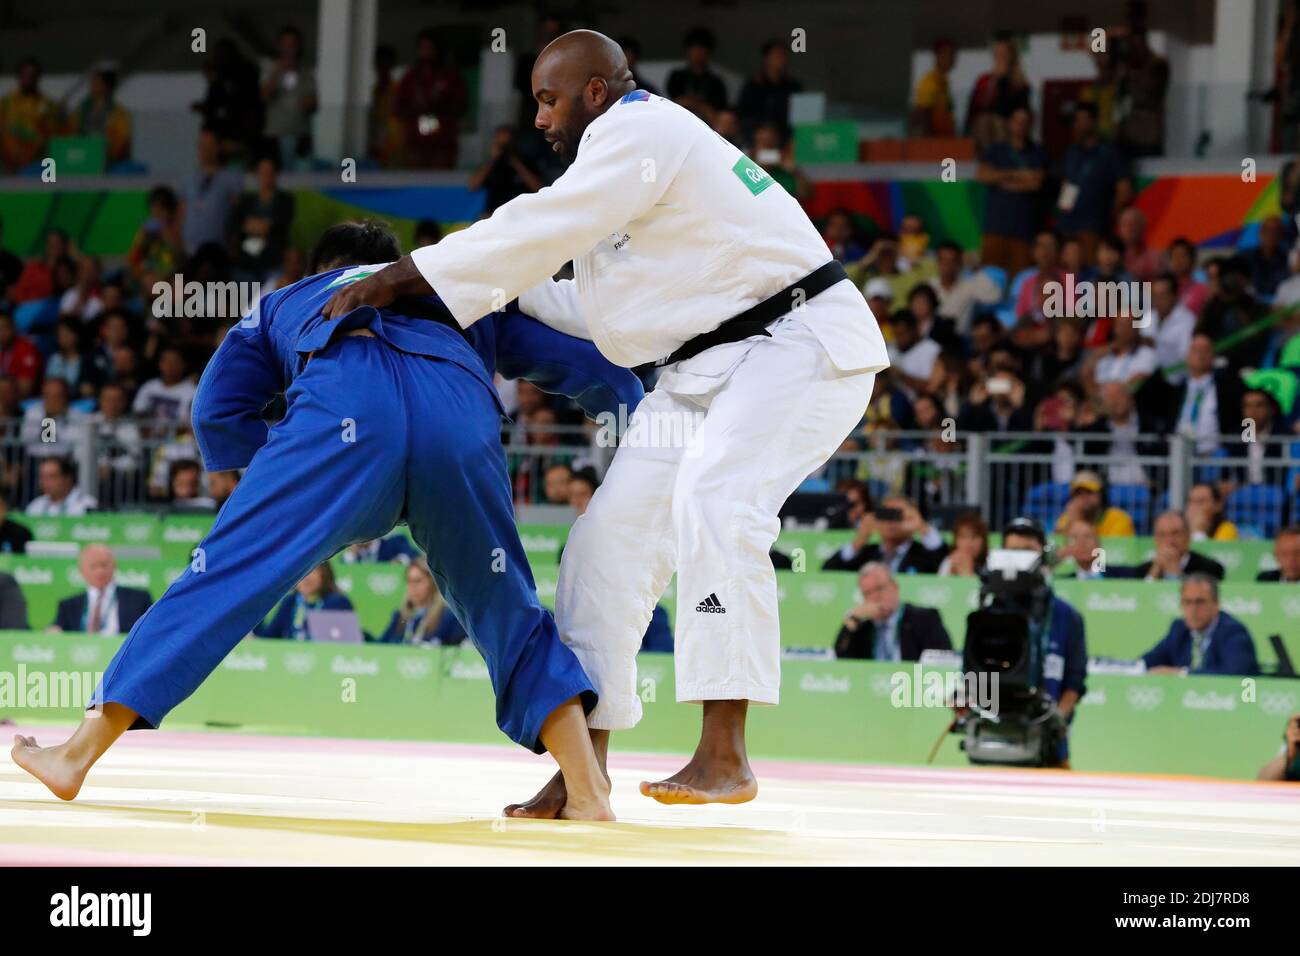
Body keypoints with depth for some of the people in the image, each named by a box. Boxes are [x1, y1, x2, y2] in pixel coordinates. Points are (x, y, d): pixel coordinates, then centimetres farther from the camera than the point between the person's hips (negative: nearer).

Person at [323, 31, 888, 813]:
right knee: (612, 535, 3)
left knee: (712, 501, -31)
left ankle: (725, 755, -32)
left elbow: (539, 230, -22)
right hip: (710, 366, 11)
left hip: (800, 346, -11)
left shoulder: (641, 134, -16)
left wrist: (395, 280, -18)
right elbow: (597, 309, 21)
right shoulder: (624, 151, 16)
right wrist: (504, 287, 9)